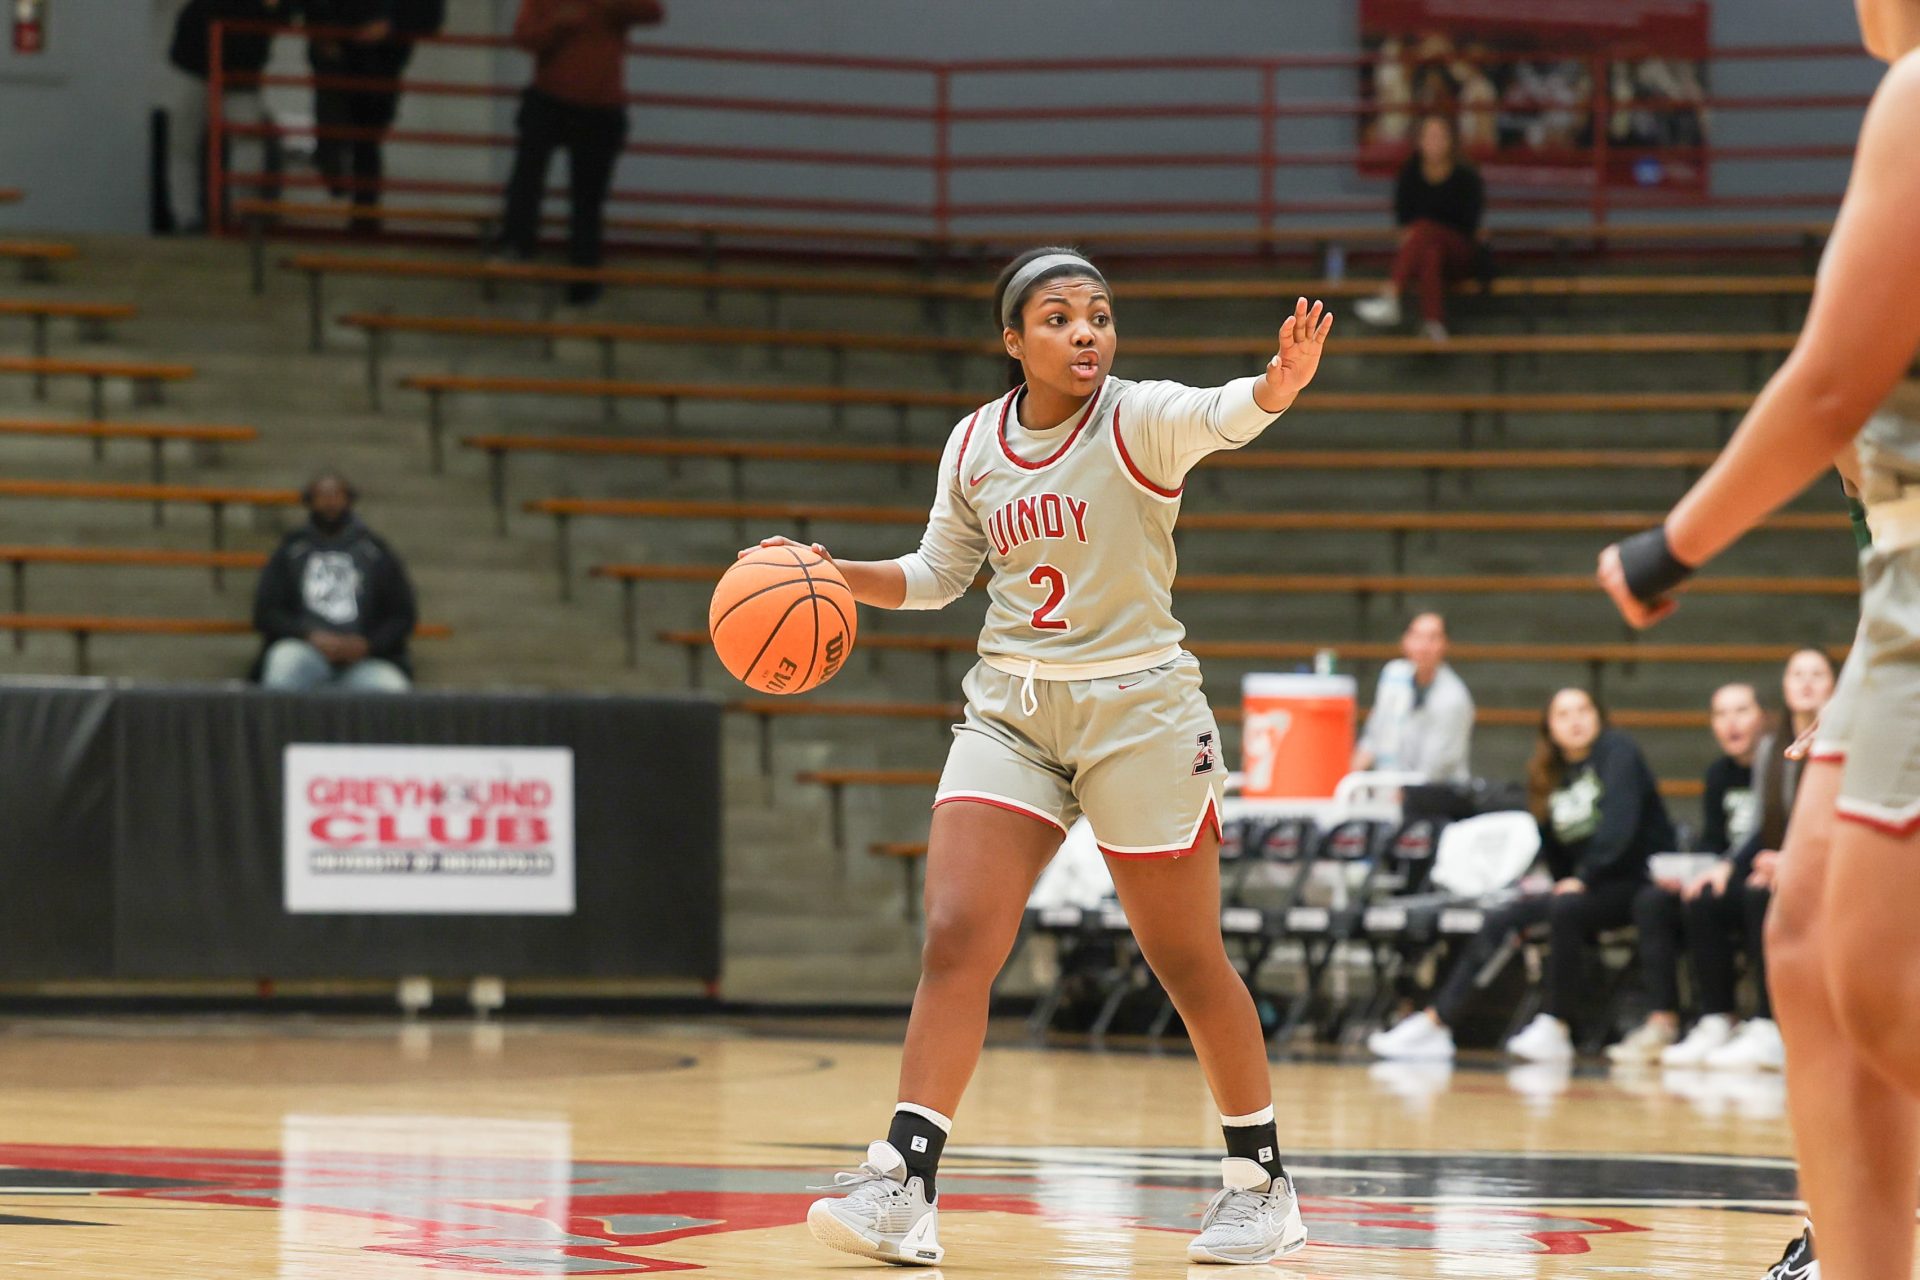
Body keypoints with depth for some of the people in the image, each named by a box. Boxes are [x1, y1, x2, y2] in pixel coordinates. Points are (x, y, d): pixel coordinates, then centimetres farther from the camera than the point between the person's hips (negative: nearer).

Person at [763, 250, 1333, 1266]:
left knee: (1188, 962, 3)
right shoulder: (974, 442, 4)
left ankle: (1261, 1181, 18)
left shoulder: (1138, 418, -11)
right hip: (1011, 712, 4)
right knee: (955, 941, -10)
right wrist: (832, 575, 1)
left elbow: (1223, 417, -34)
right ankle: (903, 1187, -10)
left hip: (1137, 707, -4)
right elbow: (936, 577, 17)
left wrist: (1280, 382, -56)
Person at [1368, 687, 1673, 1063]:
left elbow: (1620, 820, -19)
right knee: (1501, 919, -14)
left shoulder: (1616, 751, -4)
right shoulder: (1552, 775, 15)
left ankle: (1554, 1029, -31)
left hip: (1638, 882, -6)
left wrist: (1583, 878, -24)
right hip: (1585, 887, 6)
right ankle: (1435, 1022, -20)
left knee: (1565, 909, -35)